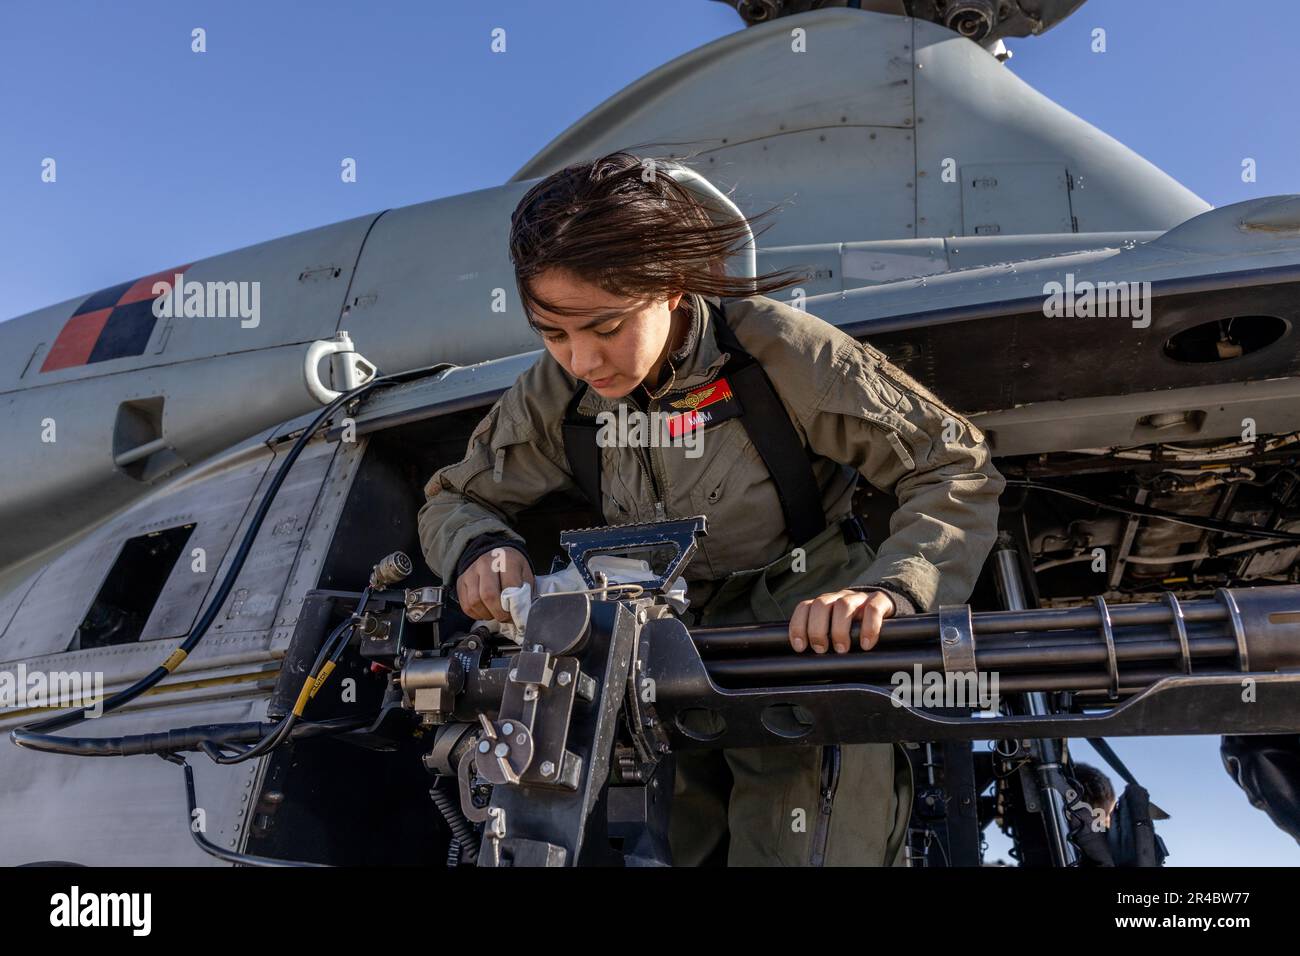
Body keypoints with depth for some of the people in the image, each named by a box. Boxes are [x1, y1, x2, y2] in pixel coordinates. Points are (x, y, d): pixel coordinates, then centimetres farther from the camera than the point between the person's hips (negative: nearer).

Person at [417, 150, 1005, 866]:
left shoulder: (781, 353, -20)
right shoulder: (554, 395, -7)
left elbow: (958, 470, -15)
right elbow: (453, 498, 7)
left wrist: (890, 589, -33)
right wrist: (479, 547, -17)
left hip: (812, 651, -3)